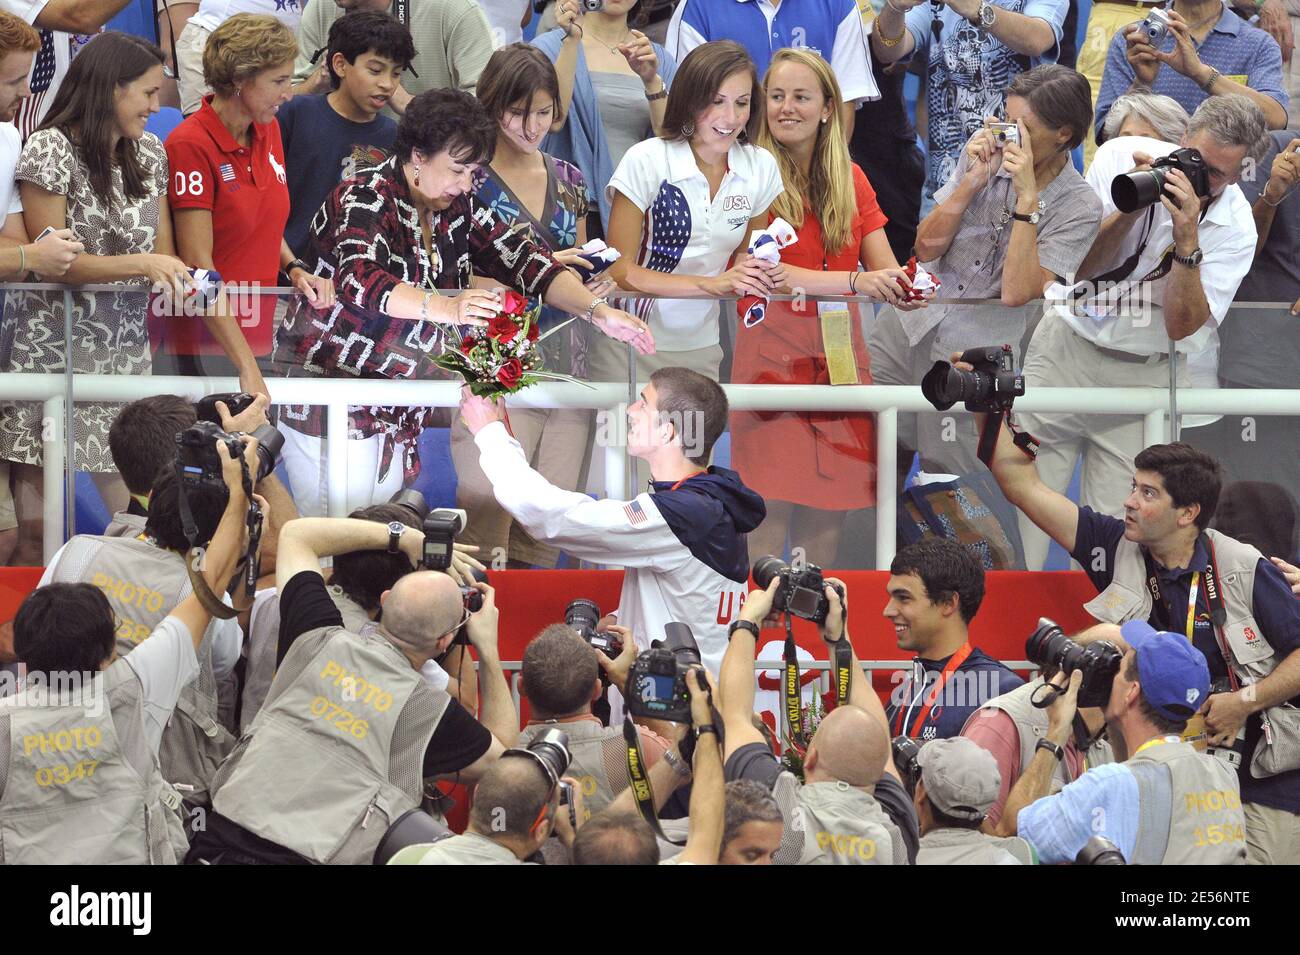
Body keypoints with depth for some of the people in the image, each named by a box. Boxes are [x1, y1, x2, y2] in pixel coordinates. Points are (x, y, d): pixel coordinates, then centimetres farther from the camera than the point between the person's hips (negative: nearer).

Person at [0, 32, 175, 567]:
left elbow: (162, 252, 16)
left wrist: (173, 276, -7)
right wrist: (140, 265, -17)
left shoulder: (150, 155, 13)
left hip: (124, 351, 6)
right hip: (50, 351, -6)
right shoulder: (50, 150, -7)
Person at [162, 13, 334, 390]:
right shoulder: (191, 146, -15)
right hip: (202, 345, -7)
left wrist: (294, 269, 3)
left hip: (257, 337, 7)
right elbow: (198, 266, -19)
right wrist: (247, 367, -24)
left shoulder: (268, 132, 9)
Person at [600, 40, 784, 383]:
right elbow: (618, 270, -17)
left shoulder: (760, 167, 0)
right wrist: (711, 284, -26)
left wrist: (761, 272, -11)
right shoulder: (646, 161, -13)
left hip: (700, 350, 4)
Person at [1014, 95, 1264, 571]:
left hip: (1143, 375, 0)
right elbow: (1075, 265, -11)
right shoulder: (1121, 157, -9)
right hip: (1065, 348, 0)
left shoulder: (1234, 228, -10)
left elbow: (1181, 325, -17)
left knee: (1111, 526, -3)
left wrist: (1186, 240, -29)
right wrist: (1132, 207, -25)